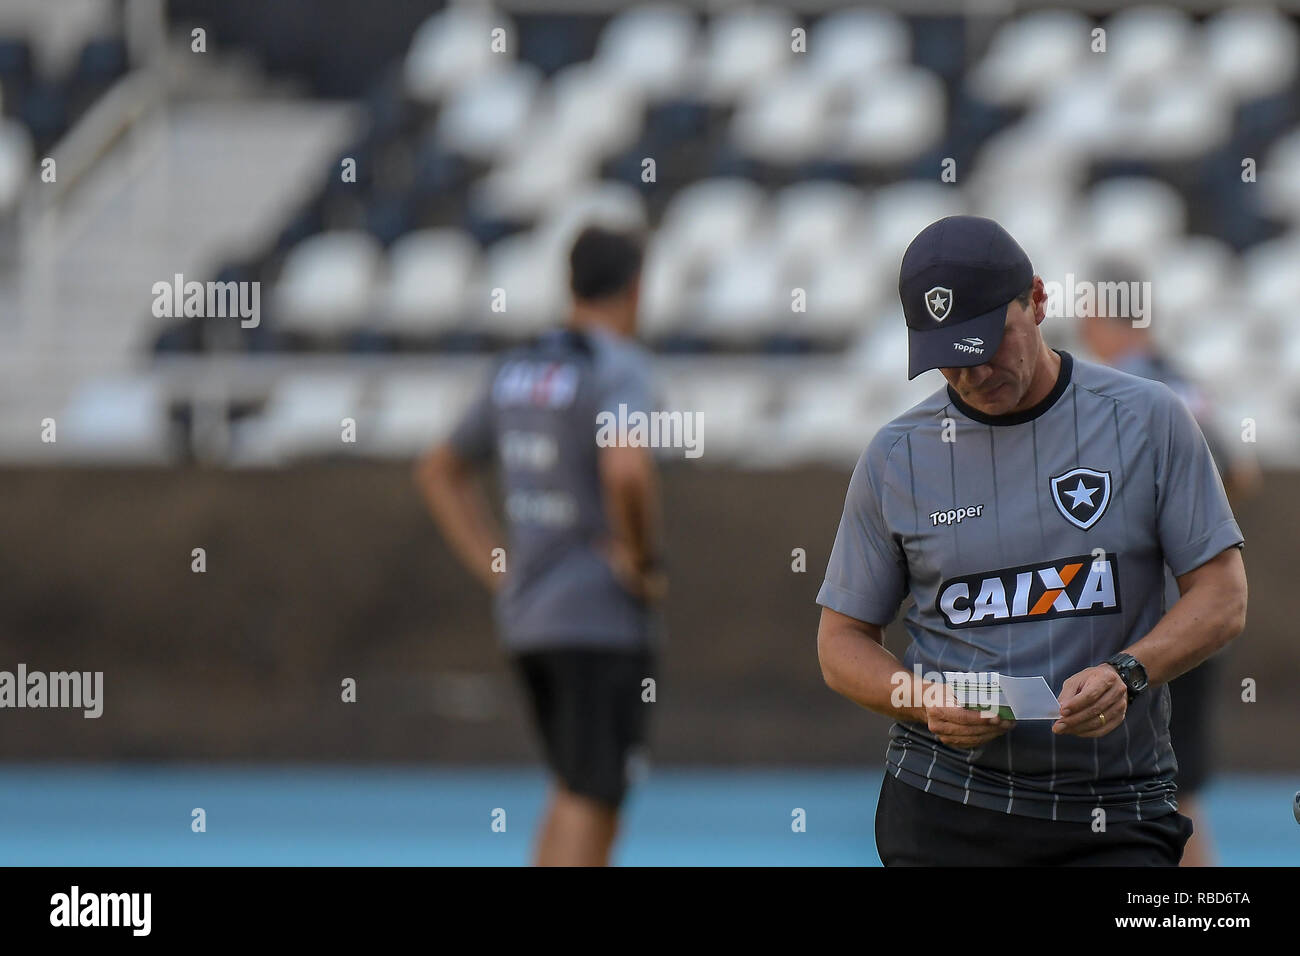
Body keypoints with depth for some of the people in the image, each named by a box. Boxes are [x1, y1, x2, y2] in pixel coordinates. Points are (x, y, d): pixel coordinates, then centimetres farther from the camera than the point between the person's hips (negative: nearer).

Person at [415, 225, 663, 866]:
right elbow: (627, 470, -32)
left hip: (526, 619, 8)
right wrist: (644, 560, -16)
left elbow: (439, 472, 20)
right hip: (604, 620, -8)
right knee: (591, 810, -7)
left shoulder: (516, 370, 11)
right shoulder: (618, 368, -13)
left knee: (576, 792, 20)